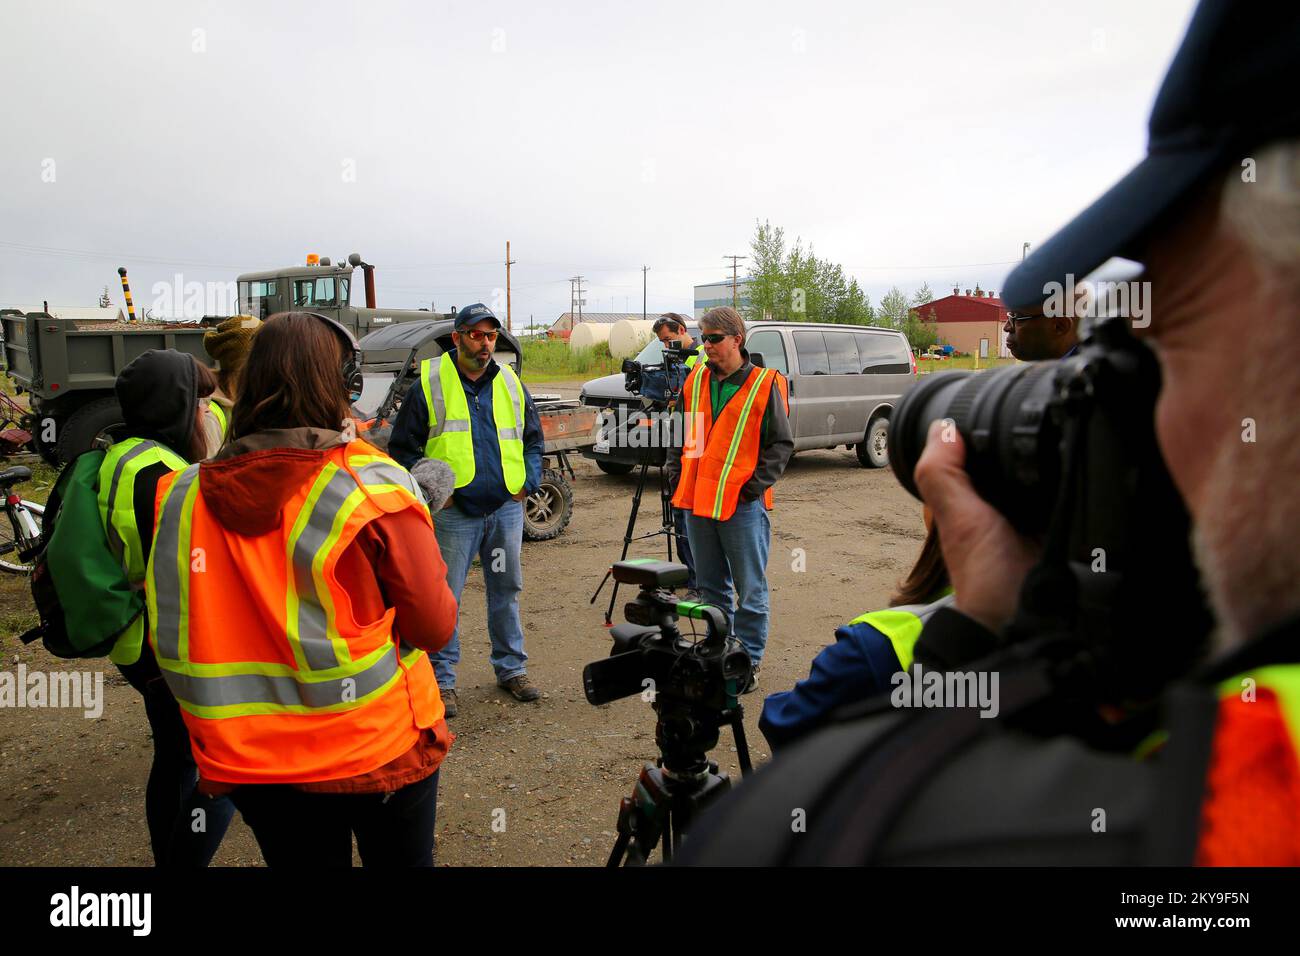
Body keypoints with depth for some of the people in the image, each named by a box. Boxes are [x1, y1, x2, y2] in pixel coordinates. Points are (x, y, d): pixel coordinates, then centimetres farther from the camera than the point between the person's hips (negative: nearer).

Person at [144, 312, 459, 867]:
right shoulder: (373, 488, -18)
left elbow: (164, 640, 3)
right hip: (377, 750, -3)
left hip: (248, 765, 4)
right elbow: (435, 627, -13)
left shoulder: (181, 497, -6)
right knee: (399, 860, 19)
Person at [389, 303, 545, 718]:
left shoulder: (510, 383, 10)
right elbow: (403, 446, 0)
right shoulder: (430, 383, -3)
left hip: (506, 508, 4)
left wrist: (529, 482, 5)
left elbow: (533, 438, 19)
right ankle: (442, 678, 14)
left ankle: (512, 668, 28)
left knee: (507, 589, 14)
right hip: (454, 512, -4)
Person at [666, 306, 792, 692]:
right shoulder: (695, 381, 9)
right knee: (711, 587, 17)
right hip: (697, 501, 6)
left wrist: (756, 484, -12)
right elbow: (679, 432, 18)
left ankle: (749, 662, 16)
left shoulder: (764, 385, -6)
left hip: (743, 504, -5)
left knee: (750, 590, 4)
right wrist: (676, 474, 7)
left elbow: (781, 443, -4)